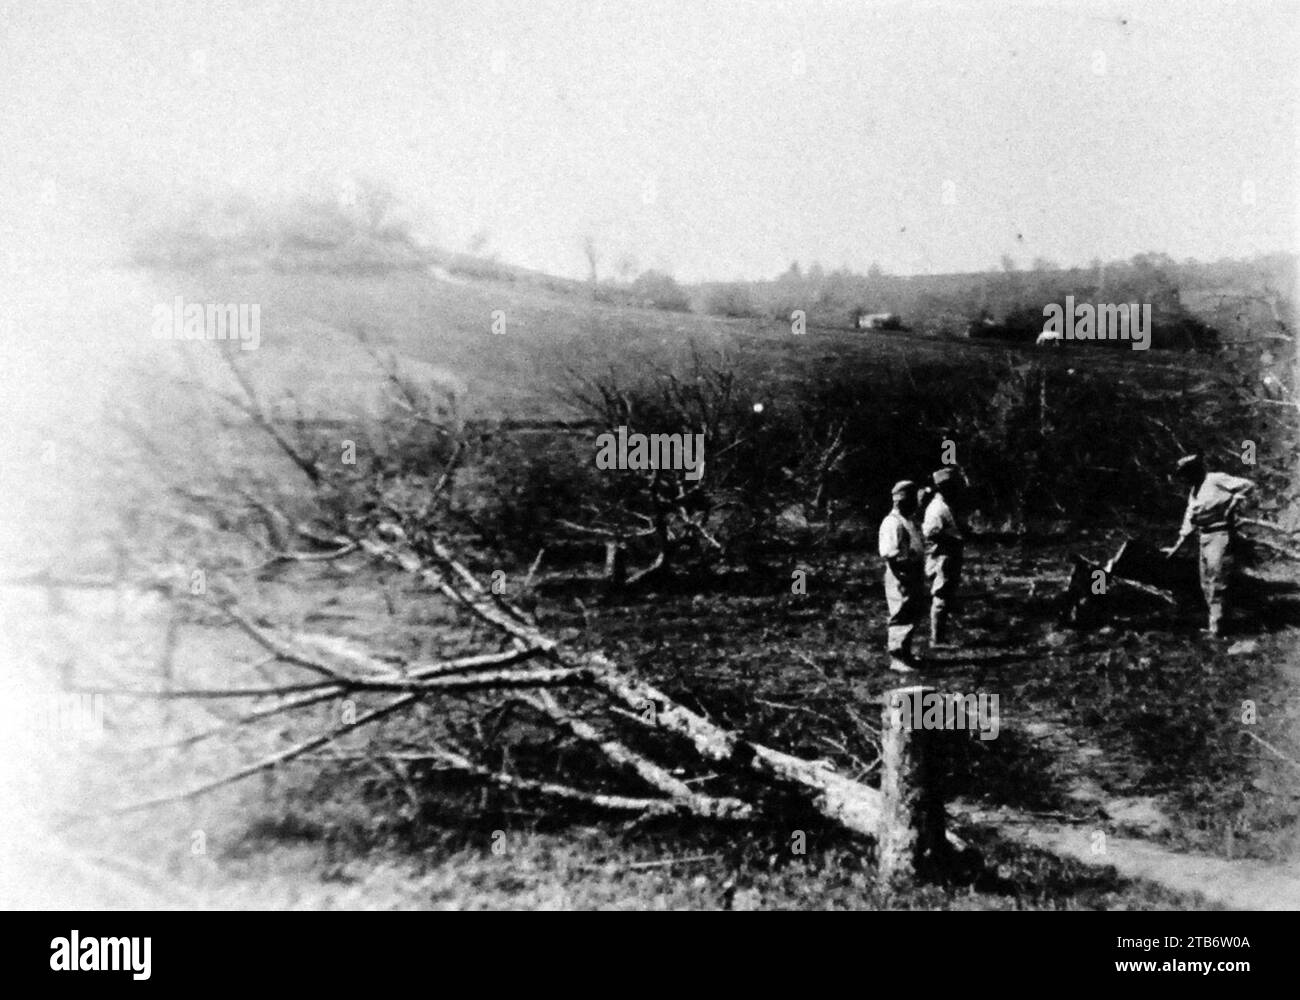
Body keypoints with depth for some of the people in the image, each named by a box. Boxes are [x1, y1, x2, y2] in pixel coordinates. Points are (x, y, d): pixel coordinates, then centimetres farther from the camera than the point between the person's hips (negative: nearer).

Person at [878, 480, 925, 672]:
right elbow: (889, 554, -23)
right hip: (900, 577, -10)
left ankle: (905, 653, 28)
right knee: (901, 618, -6)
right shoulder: (892, 523, -15)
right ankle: (896, 658, -1)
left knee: (913, 616, 16)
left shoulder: (911, 521, 16)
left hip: (914, 575, 10)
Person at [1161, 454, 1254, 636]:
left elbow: (1247, 485, -16)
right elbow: (1189, 523, 20)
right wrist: (1176, 547, 19)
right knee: (1206, 584, 11)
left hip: (1221, 534, -9)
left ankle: (1216, 627, -8)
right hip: (1205, 537, 9)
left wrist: (1232, 505, -17)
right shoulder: (1193, 492, 15)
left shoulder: (1216, 480, -10)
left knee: (1217, 582, -10)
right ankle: (1213, 623, 19)